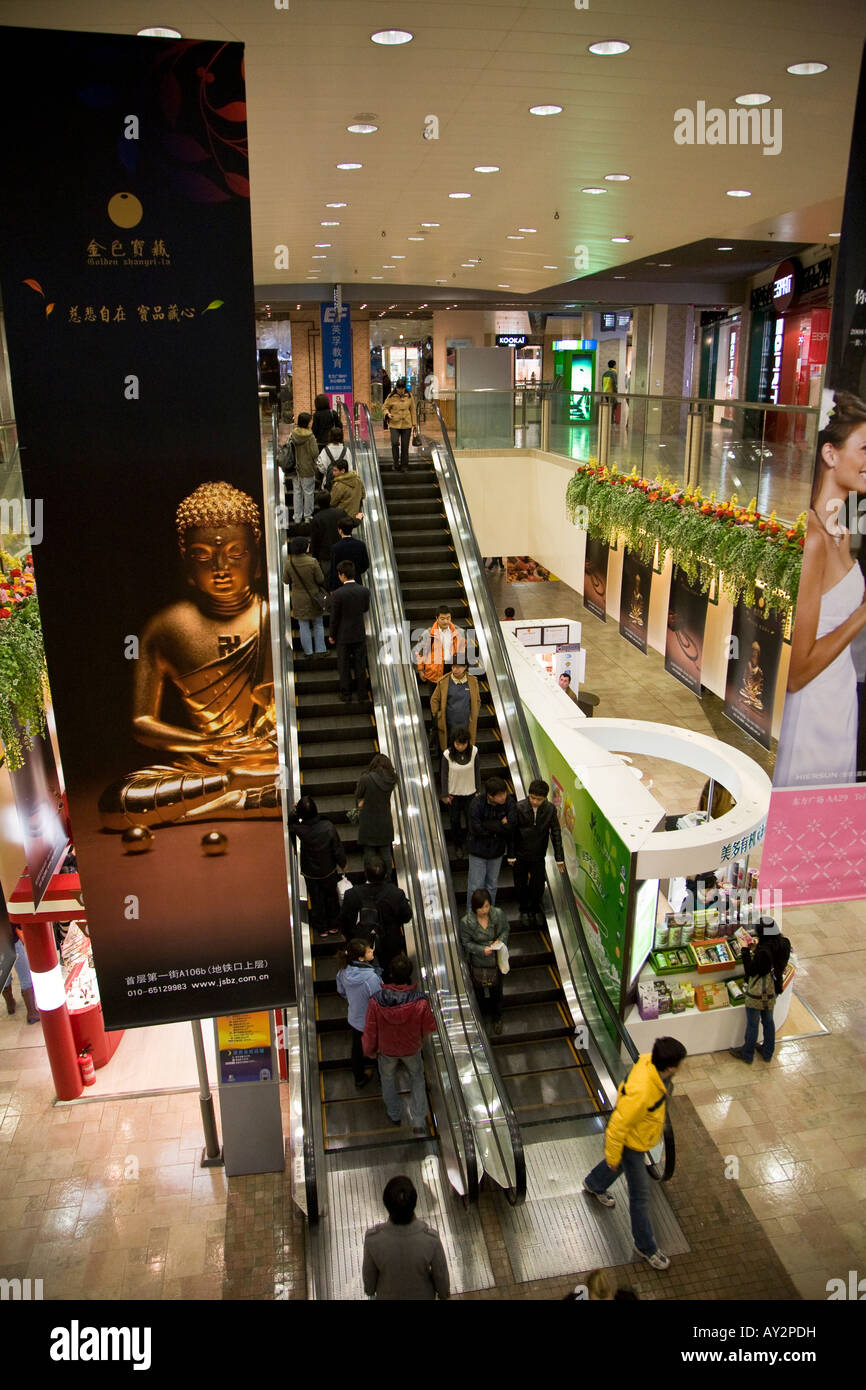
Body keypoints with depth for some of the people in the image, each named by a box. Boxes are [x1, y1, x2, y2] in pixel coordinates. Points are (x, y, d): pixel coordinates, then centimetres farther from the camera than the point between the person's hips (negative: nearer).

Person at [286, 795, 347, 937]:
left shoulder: (299, 829, -28)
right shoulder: (328, 826, -29)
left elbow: (290, 823, 0)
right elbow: (338, 849, -16)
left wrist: (293, 812, -13)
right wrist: (342, 863, 0)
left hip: (310, 873, 0)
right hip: (329, 870, 0)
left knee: (316, 900, 22)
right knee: (331, 896, 25)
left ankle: (321, 928, 39)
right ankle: (333, 926, 42)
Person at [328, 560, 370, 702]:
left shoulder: (338, 594, -24)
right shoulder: (364, 591, -12)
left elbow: (334, 618, -14)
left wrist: (331, 635, 0)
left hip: (343, 636, -3)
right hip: (359, 634, 3)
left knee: (344, 665, 13)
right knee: (359, 664, 16)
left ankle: (346, 694, 24)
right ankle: (359, 692, 28)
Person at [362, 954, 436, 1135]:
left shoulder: (376, 1001, -33)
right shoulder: (420, 1001, -34)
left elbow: (370, 1031, -18)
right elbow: (430, 1028, -17)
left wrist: (369, 1050, 3)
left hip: (387, 1050, 0)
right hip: (412, 1049, 0)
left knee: (387, 1079, 29)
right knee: (417, 1079, 28)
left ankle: (394, 1115, 51)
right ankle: (419, 1123, 31)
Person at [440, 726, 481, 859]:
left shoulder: (473, 751, -17)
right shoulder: (447, 754, -22)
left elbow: (477, 772, -5)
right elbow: (444, 775, -10)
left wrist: (478, 791, 2)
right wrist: (445, 794, -4)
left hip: (470, 792, 1)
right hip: (453, 793, -1)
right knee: (455, 821, 14)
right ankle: (458, 846, 36)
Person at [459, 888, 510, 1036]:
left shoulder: (499, 914, -20)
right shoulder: (466, 922, -25)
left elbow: (505, 930, -2)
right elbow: (466, 942, -13)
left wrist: (500, 941, -22)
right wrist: (482, 950, -27)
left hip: (496, 961, 2)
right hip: (478, 964, -1)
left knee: (496, 990, 21)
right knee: (480, 991, 20)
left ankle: (497, 1018, 48)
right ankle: (482, 1016, 49)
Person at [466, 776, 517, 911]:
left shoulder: (509, 802, -18)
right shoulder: (476, 804, -26)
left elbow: (511, 826, -25)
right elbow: (476, 830, -28)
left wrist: (488, 825, -26)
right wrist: (500, 825, -23)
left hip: (497, 850, 3)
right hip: (478, 850, -3)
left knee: (492, 885, 21)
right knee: (475, 886, 7)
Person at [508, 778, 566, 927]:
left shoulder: (550, 810, -14)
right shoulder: (519, 808, -20)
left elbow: (556, 833, -4)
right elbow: (512, 832, -9)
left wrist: (559, 858, -1)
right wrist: (511, 855, -5)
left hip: (538, 855, 1)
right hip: (520, 855, -1)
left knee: (538, 886, 9)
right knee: (521, 884, 14)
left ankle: (535, 909, 37)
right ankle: (524, 910, 39)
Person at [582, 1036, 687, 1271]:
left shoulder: (649, 1062, -22)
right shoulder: (640, 1092, -45)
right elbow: (617, 1126, -32)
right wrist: (612, 1156, -16)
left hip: (643, 1135, 8)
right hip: (631, 1143, -8)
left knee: (620, 1164, 35)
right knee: (640, 1194, 11)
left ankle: (594, 1184, 64)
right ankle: (645, 1246, 34)